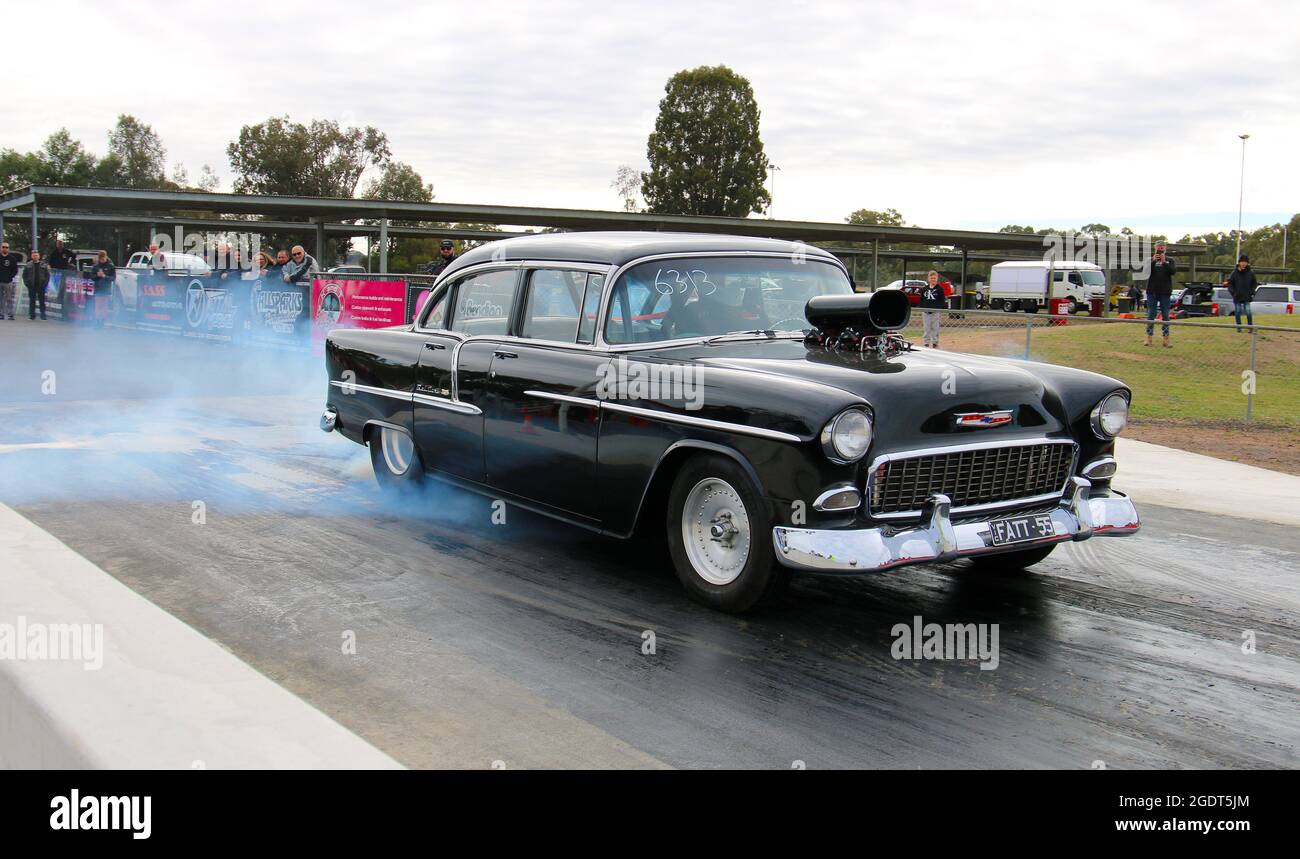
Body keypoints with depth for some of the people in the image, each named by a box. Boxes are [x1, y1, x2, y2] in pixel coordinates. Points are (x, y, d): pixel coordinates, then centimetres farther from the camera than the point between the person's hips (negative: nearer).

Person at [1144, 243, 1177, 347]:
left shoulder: (1170, 260, 8)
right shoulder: (1150, 260, 8)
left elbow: (1173, 271, -8)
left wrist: (1164, 262, -17)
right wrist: (1153, 261, -19)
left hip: (1165, 291, 0)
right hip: (1152, 291, 0)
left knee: (1165, 315, 3)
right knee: (1151, 314, 2)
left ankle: (1166, 338, 6)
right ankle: (1149, 337, 6)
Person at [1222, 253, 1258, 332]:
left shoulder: (1250, 272, -1)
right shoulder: (1235, 272, -4)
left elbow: (1255, 283, 11)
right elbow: (1229, 283, 3)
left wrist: (1251, 292, -1)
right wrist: (1232, 292, -8)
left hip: (1247, 297, -1)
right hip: (1237, 297, 1)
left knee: (1248, 311, -8)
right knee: (1238, 312, 7)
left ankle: (1251, 326, 4)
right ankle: (1238, 327, 18)